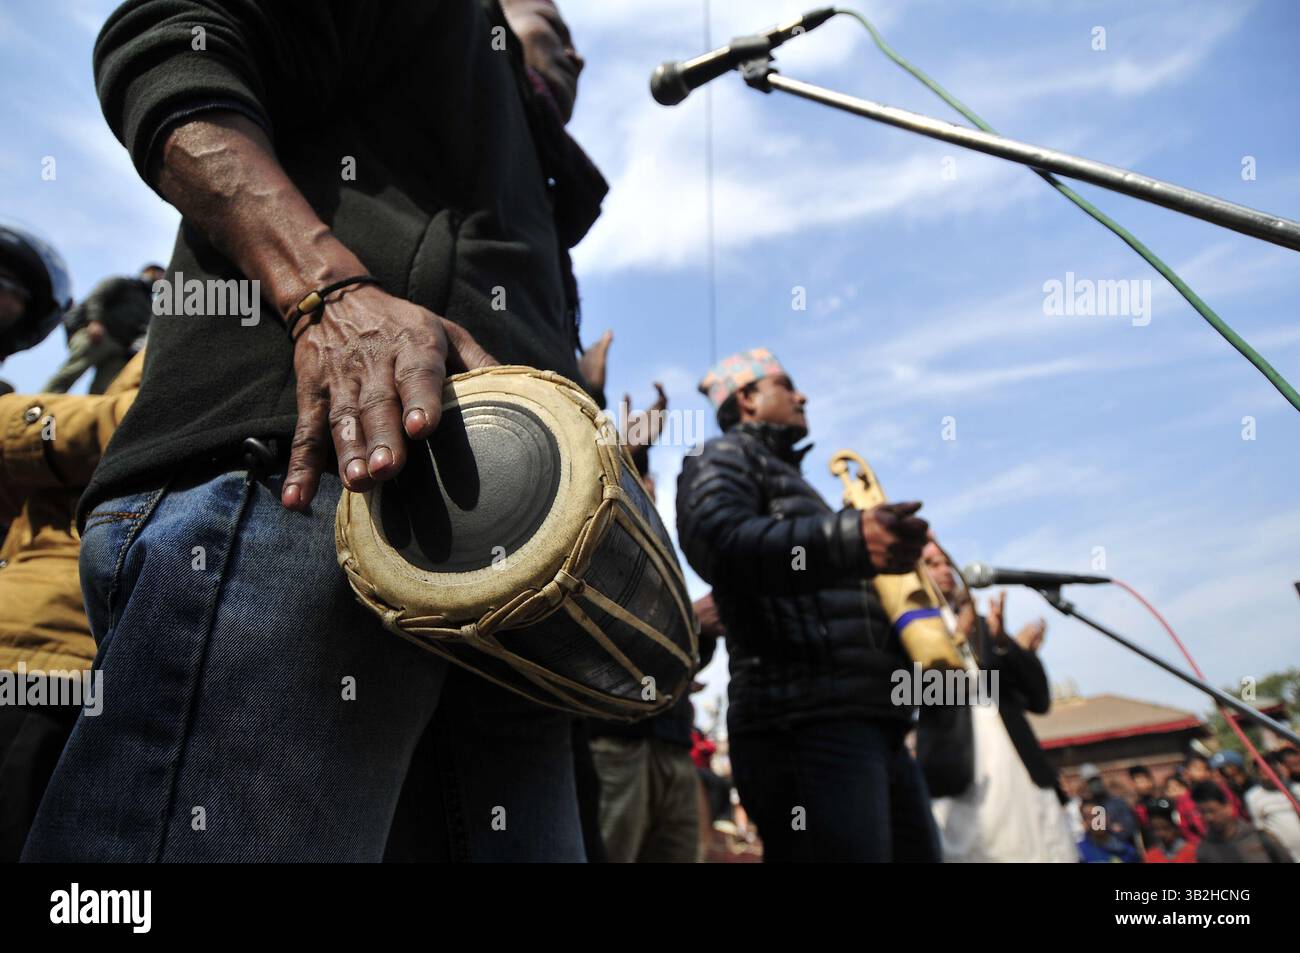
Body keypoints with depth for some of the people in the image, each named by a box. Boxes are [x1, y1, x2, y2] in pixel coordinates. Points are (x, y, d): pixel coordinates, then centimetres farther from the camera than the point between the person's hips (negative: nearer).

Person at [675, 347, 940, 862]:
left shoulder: (791, 480, 34)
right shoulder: (723, 457, 5)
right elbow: (720, 545, -19)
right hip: (804, 721, -10)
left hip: (873, 722, 10)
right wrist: (848, 538, -33)